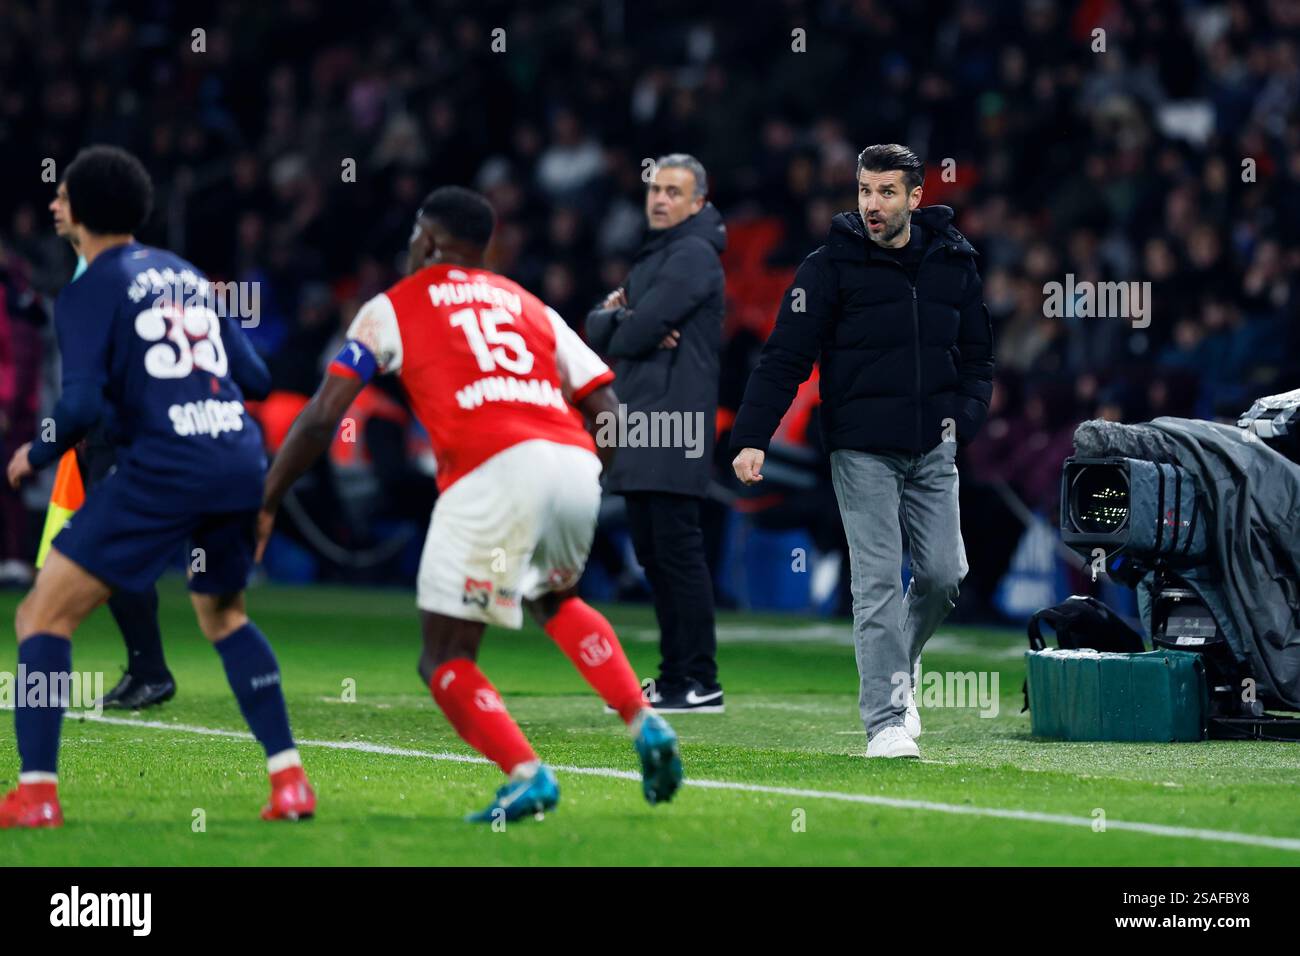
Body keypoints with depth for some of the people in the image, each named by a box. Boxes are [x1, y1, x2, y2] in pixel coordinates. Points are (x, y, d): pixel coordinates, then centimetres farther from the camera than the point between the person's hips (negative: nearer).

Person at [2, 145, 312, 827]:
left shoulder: (89, 292, 1)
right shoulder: (187, 275, 20)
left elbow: (83, 404, -11)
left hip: (162, 471, -7)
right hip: (241, 460, 7)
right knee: (224, 616, 29)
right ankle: (288, 779, 18)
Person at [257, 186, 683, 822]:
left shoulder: (393, 309, 18)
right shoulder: (531, 308, 28)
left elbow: (321, 419, 10)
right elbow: (611, 417, 20)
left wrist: (264, 504, 19)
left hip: (493, 472, -5)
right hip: (575, 462, 5)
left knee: (444, 660, 9)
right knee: (555, 601, 34)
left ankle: (526, 776, -12)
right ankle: (645, 726, 16)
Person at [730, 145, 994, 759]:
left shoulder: (952, 263, 7)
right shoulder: (831, 266, -5)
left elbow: (978, 353, 17)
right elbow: (785, 357, -7)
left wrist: (964, 415, 0)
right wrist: (752, 438, -15)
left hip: (933, 452, 4)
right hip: (863, 450, -4)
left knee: (943, 574, 2)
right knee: (878, 581, -9)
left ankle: (900, 668, 31)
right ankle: (886, 720, -8)